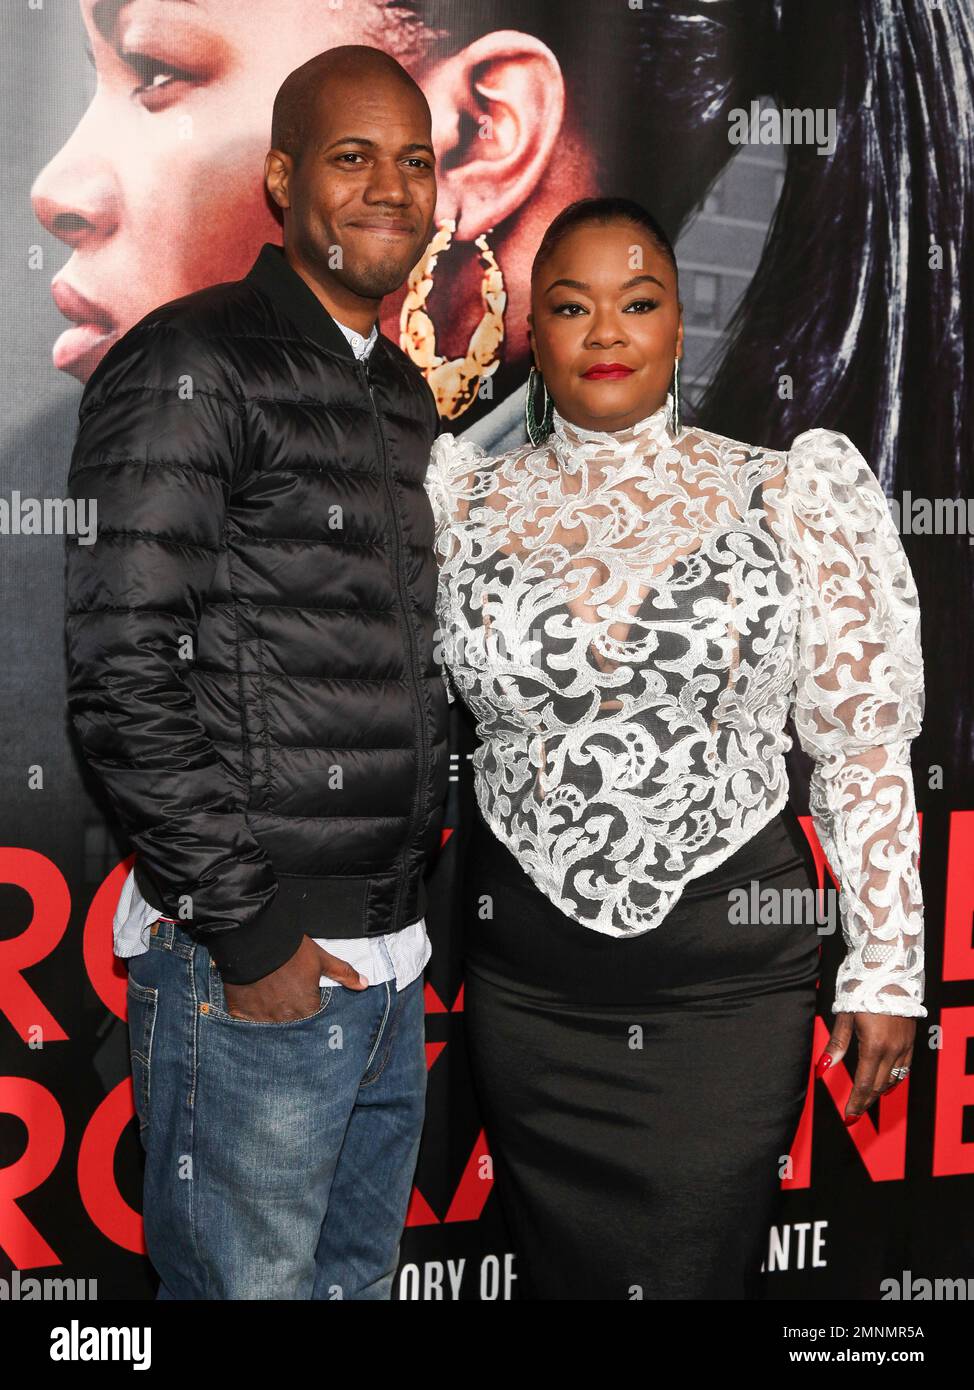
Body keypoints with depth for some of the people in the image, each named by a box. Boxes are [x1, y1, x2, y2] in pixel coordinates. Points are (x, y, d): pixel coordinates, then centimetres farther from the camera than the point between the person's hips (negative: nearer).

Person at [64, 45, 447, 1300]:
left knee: (360, 1278, 20)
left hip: (390, 966, 8)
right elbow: (118, 674, -17)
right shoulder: (190, 369, -10)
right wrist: (247, 926, -15)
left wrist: (412, 896, 14)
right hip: (247, 966, -8)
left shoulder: (404, 395, 15)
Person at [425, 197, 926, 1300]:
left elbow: (862, 742, -2)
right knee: (556, 1263, 16)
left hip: (732, 965, -1)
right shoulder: (465, 500, 2)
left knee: (699, 1269, 8)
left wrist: (888, 963, -3)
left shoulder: (789, 496, -2)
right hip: (525, 969, 2)